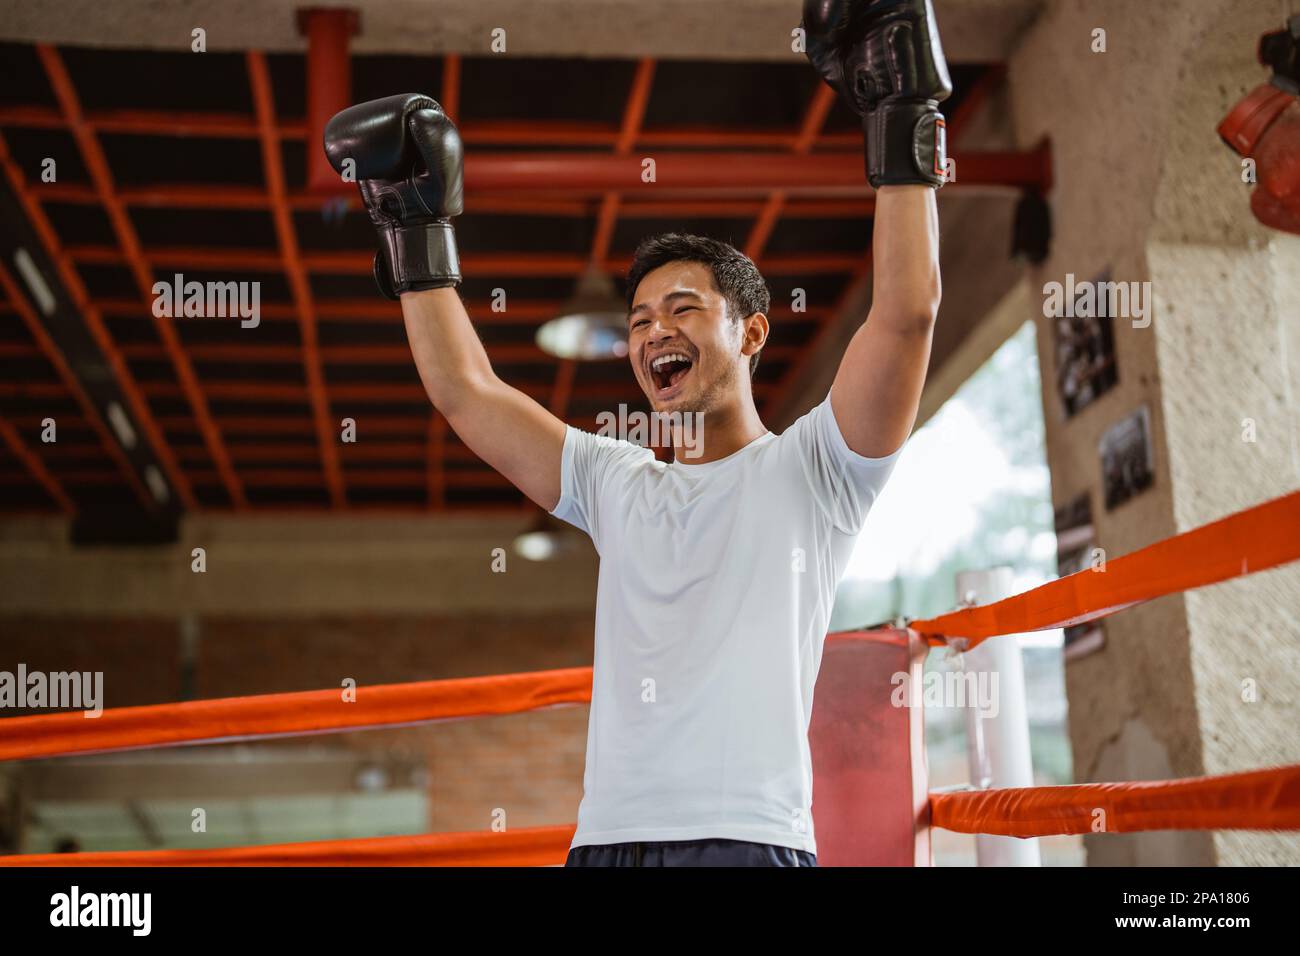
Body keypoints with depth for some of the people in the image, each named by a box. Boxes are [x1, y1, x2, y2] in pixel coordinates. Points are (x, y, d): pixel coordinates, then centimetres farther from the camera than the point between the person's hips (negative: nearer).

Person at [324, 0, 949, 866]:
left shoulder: (809, 469, 6)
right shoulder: (618, 486, 22)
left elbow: (906, 312, -7)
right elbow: (465, 391, 23)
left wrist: (902, 123, -5)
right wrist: (415, 233, 24)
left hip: (746, 838, -5)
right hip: (605, 837, 6)